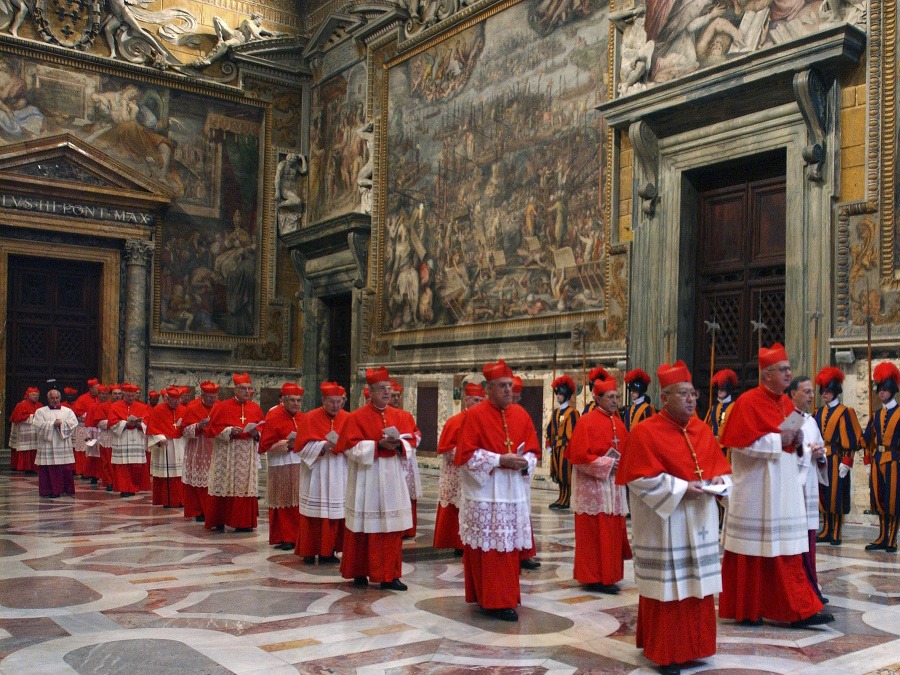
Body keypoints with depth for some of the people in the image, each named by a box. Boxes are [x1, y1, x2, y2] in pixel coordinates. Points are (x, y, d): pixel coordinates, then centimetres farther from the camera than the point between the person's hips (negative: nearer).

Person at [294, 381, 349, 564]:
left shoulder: (348, 418, 4)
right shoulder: (309, 418, -4)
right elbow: (301, 445, -7)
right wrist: (322, 446, -19)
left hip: (339, 475, 3)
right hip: (316, 474, -3)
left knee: (335, 514, 3)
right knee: (314, 513, 0)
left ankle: (328, 550, 14)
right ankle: (309, 551, 11)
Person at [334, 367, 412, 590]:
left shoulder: (397, 416, 10)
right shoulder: (357, 417, -5)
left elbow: (409, 443, 12)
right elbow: (351, 447, -11)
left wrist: (398, 444, -11)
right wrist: (379, 445, -19)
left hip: (391, 478, 5)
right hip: (366, 478, -4)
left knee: (392, 527, 3)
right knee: (365, 527, 2)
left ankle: (389, 575, 9)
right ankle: (359, 572, 16)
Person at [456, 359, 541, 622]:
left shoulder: (521, 414, 9)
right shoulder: (475, 415, -8)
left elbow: (534, 450, 12)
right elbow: (466, 454, -12)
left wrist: (524, 462, -10)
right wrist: (500, 460, -17)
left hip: (514, 493, 5)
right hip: (485, 494, -5)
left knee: (510, 547, 9)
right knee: (489, 549, -2)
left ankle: (506, 597, 20)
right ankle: (494, 601, 6)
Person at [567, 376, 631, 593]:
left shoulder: (618, 423, 11)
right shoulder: (587, 422, -11)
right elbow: (579, 455, -17)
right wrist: (607, 464, -17)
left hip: (614, 485, 8)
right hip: (593, 485, -8)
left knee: (613, 532, 11)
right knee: (594, 533, -4)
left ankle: (607, 576, 20)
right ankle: (594, 578, 4)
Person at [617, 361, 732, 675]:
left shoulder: (702, 429, 8)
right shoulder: (645, 432, -12)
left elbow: (720, 465, 14)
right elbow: (641, 478, -17)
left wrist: (718, 480, -8)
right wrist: (680, 488, -21)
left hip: (700, 521, 7)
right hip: (665, 523, -7)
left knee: (697, 585, 12)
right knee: (668, 587, 0)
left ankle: (692, 645, 26)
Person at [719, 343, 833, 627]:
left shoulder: (786, 403, 11)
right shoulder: (748, 402, -13)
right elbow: (741, 443, -19)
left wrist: (796, 440, -2)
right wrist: (777, 439, -19)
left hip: (784, 489, 7)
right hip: (756, 489, -7)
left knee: (788, 551, 8)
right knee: (752, 549, 3)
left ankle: (799, 610, 14)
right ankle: (746, 610, 16)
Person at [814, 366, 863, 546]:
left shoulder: (844, 412, -7)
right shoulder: (820, 412, 12)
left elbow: (849, 440, -10)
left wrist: (846, 463, -14)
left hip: (836, 459, -6)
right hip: (821, 459, 6)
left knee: (836, 495, -1)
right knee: (823, 495, 9)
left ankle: (836, 534, 5)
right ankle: (826, 531, 16)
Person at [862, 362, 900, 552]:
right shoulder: (876, 415, 13)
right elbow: (868, 440, 14)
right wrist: (868, 463, 9)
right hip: (877, 462, 5)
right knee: (879, 502, 9)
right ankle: (882, 538, 17)